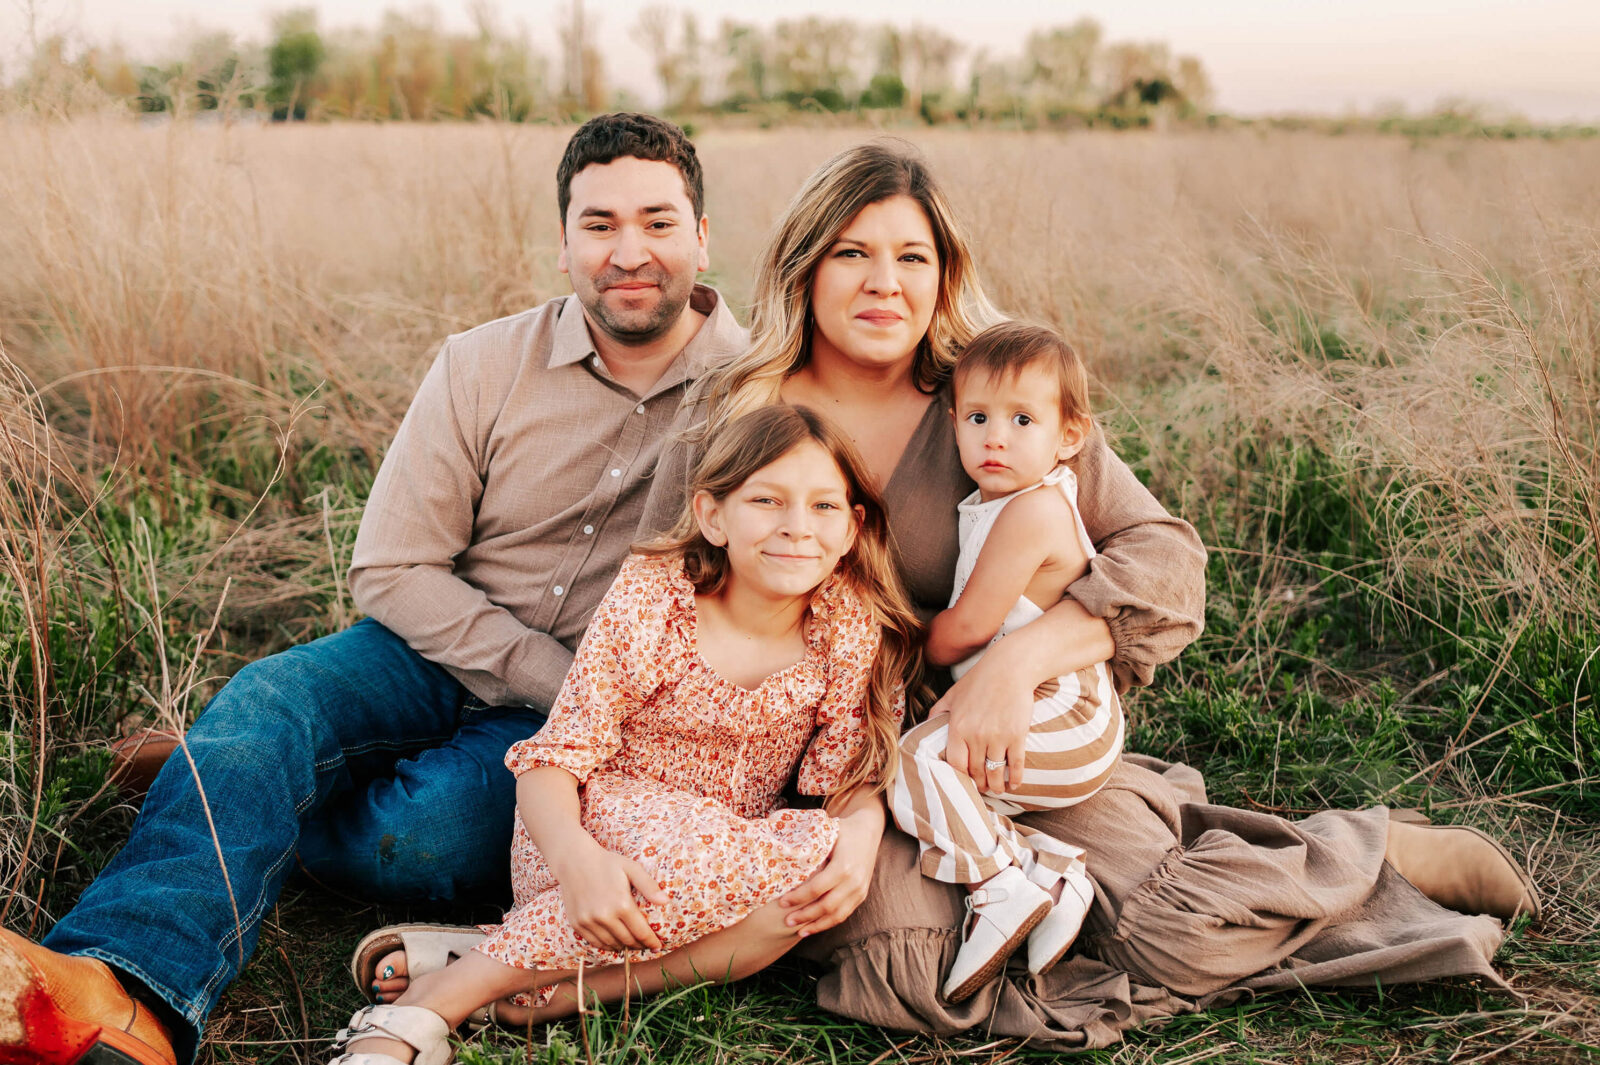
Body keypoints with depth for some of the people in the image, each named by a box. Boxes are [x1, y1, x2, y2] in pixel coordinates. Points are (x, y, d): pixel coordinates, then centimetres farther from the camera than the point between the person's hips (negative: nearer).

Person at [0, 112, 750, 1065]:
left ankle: (206, 773, -5)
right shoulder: (484, 368, -1)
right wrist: (555, 671, -14)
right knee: (270, 696, -28)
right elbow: (391, 571, -3)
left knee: (413, 834, -29)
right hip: (441, 658, 2)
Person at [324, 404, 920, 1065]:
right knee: (683, 848, -37)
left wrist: (855, 848, -25)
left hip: (734, 846, 4)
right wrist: (576, 858, -35)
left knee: (814, 848, -29)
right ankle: (424, 1011, -27)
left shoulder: (853, 631, -6)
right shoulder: (648, 598, -14)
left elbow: (853, 778, -1)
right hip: (599, 826, -3)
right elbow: (558, 754, -14)